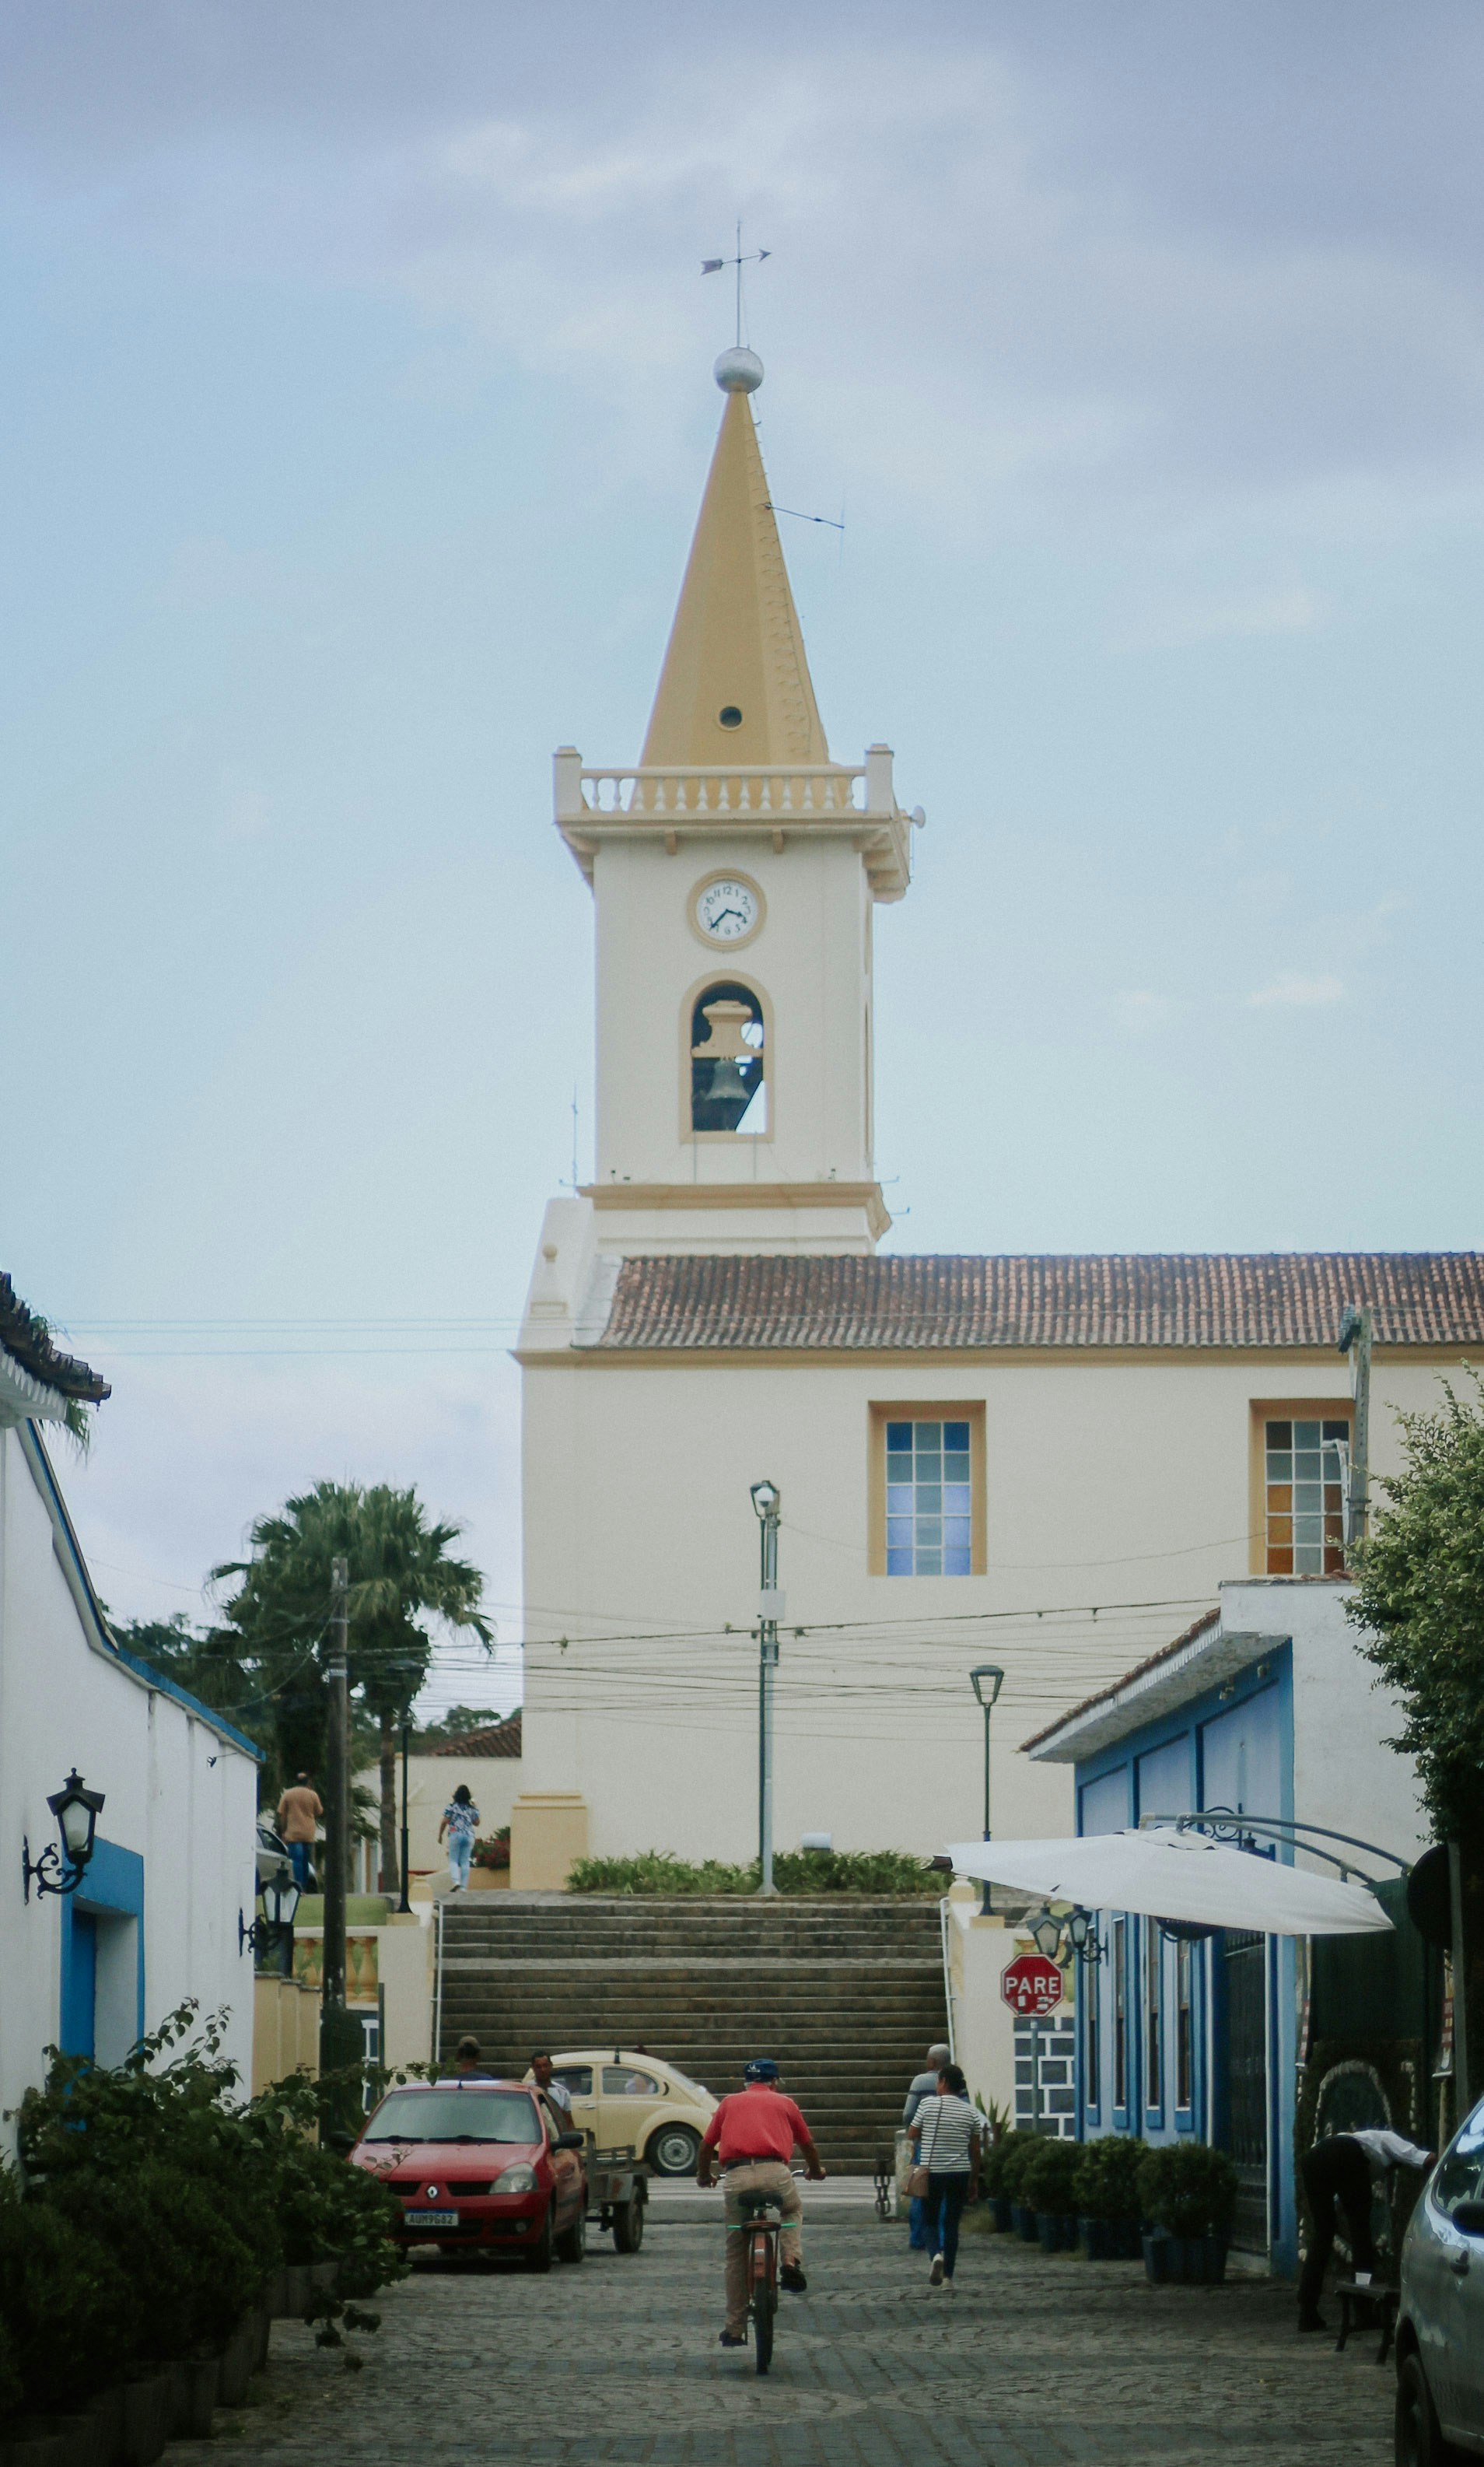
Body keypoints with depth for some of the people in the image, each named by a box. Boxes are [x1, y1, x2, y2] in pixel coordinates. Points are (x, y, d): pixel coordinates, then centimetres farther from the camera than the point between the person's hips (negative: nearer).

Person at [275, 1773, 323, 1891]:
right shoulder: (313, 1795, 2)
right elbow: (319, 1813, 11)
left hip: (293, 1833, -2)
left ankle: (299, 1887, -18)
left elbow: (282, 1815, 0)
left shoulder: (288, 1794, 1)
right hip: (309, 1834, 2)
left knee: (297, 1860, -7)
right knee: (305, 1861, 13)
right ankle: (305, 1888, 16)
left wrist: (283, 1831, 6)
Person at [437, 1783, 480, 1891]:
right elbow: (477, 1823, 15)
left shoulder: (452, 1806, -4)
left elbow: (444, 1822, -6)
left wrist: (440, 1835, 5)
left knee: (453, 1860, 3)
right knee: (465, 1862, 6)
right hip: (469, 1836, 3)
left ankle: (455, 1881, -19)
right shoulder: (472, 1808, 6)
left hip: (455, 1835, -3)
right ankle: (463, 1886, 2)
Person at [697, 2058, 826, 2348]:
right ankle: (791, 2262, 7)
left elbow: (707, 2144, 22)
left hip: (736, 2177, 1)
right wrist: (816, 2170, 52)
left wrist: (704, 2175, 41)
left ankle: (734, 2331, 12)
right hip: (774, 2171, -1)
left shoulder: (730, 2102, 23)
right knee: (793, 2209, 33)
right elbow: (807, 2142, 32)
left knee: (736, 2257, 11)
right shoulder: (783, 2103, 21)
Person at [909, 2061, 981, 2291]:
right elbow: (975, 2151, 5)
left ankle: (937, 2253, -16)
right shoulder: (971, 2112, 2)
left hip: (931, 2172, -2)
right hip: (960, 2174, 2)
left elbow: (913, 2136, 0)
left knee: (931, 2219, 13)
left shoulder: (927, 2105, -7)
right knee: (952, 2224, 8)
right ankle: (948, 2278, 6)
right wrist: (974, 2181, 12)